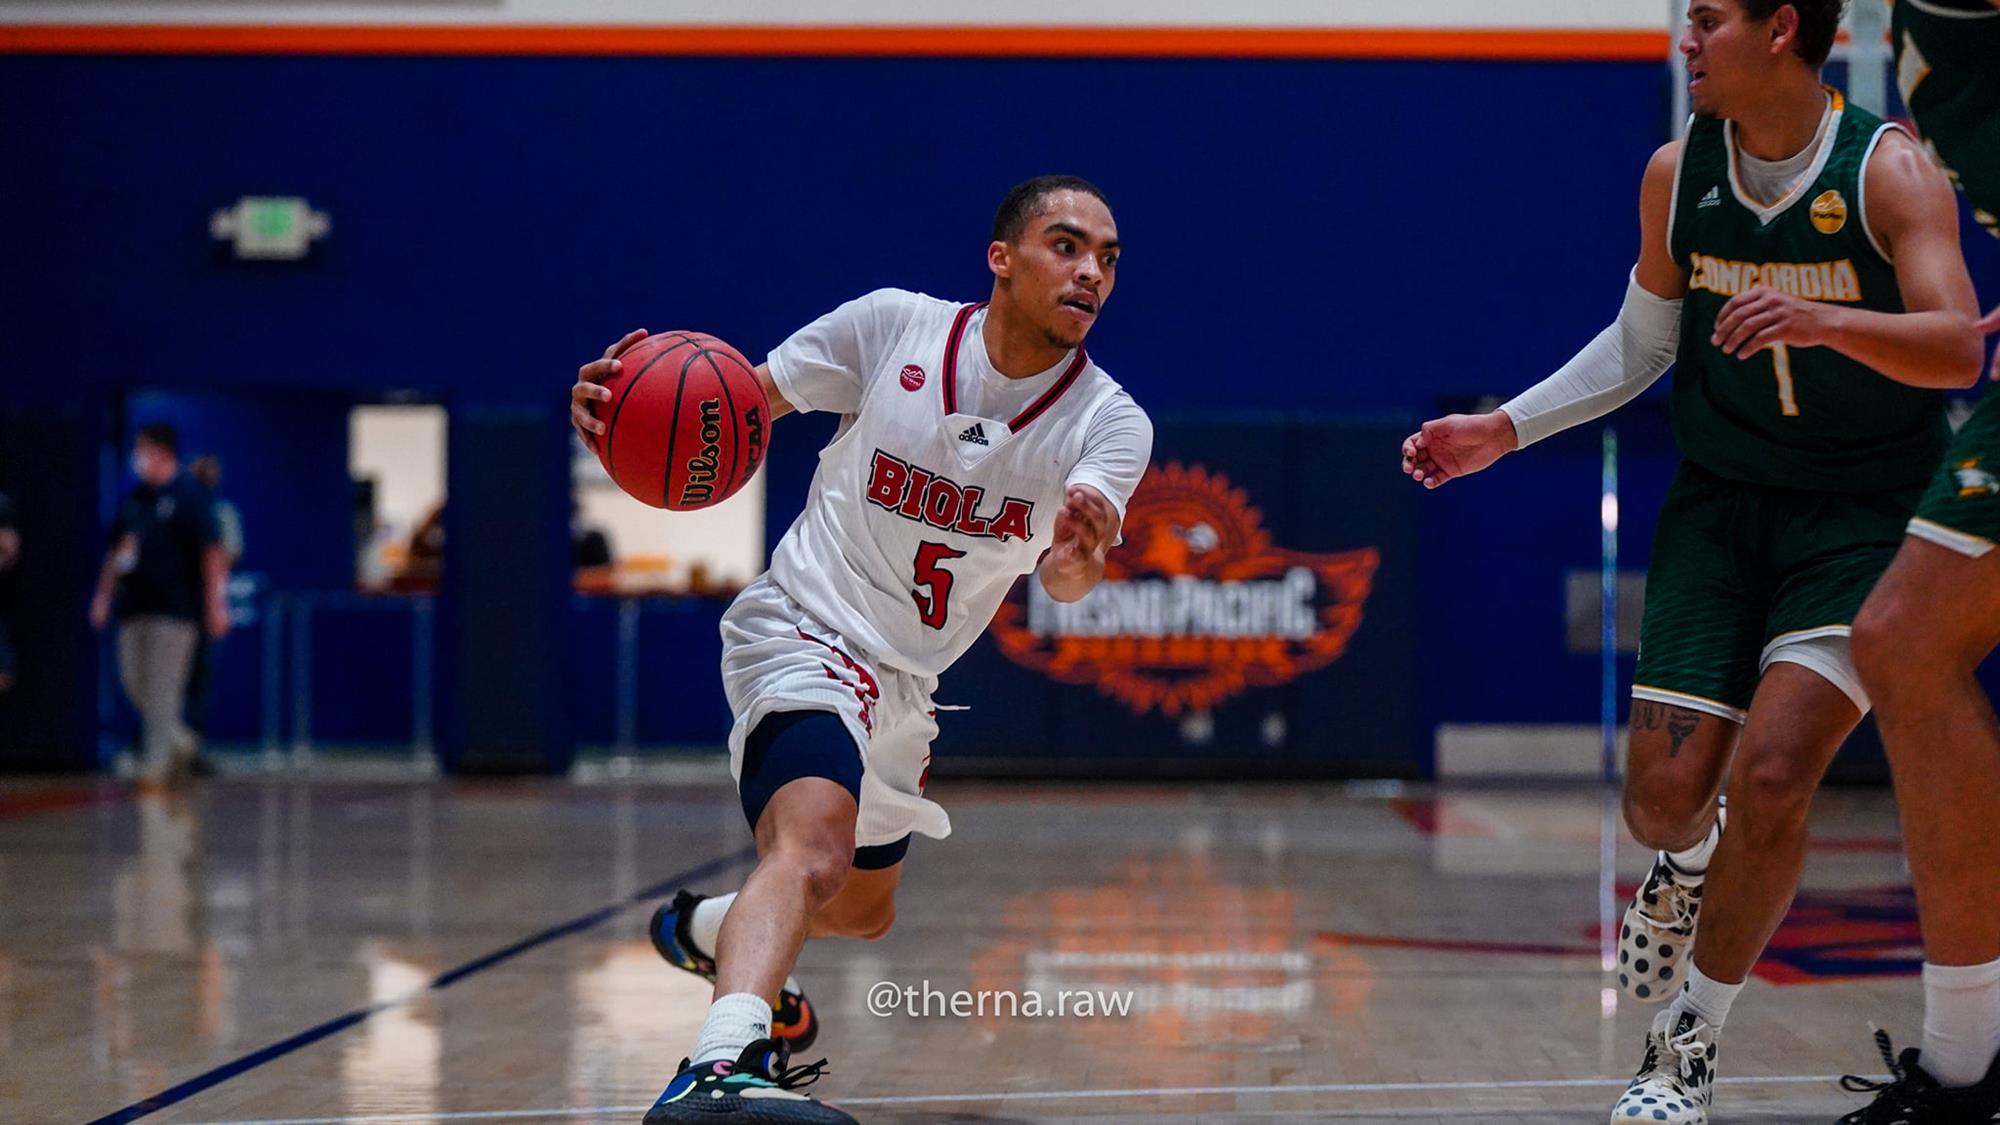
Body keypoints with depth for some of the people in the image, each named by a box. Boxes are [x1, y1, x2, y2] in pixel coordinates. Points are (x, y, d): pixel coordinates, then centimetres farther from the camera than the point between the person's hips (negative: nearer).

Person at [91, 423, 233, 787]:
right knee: (133, 682, 6)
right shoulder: (133, 498, 14)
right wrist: (104, 596, 18)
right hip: (136, 606, 7)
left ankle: (156, 762, -4)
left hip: (175, 605, -7)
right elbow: (116, 550, 22)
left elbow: (213, 552, -9)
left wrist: (215, 603, -15)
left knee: (162, 687, -7)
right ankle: (179, 740, 23)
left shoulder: (189, 495, -5)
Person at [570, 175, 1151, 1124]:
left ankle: (704, 927, 57)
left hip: (903, 684, 7)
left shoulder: (1112, 424, -8)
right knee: (814, 848, -36)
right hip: (802, 631, -6)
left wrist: (1079, 561, -49)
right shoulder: (893, 326, -13)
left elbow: (1064, 580, -24)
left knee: (861, 912, 27)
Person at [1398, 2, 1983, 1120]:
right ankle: (1689, 866, 36)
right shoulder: (1677, 174, 1)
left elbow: (1959, 350, -26)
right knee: (1665, 794, -4)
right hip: (1721, 502, 4)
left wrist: (1822, 321, -42)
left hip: (1866, 513, -4)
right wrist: (1502, 431, 9)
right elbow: (1640, 347, 15)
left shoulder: (1892, 170, -14)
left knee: (1771, 772, -20)